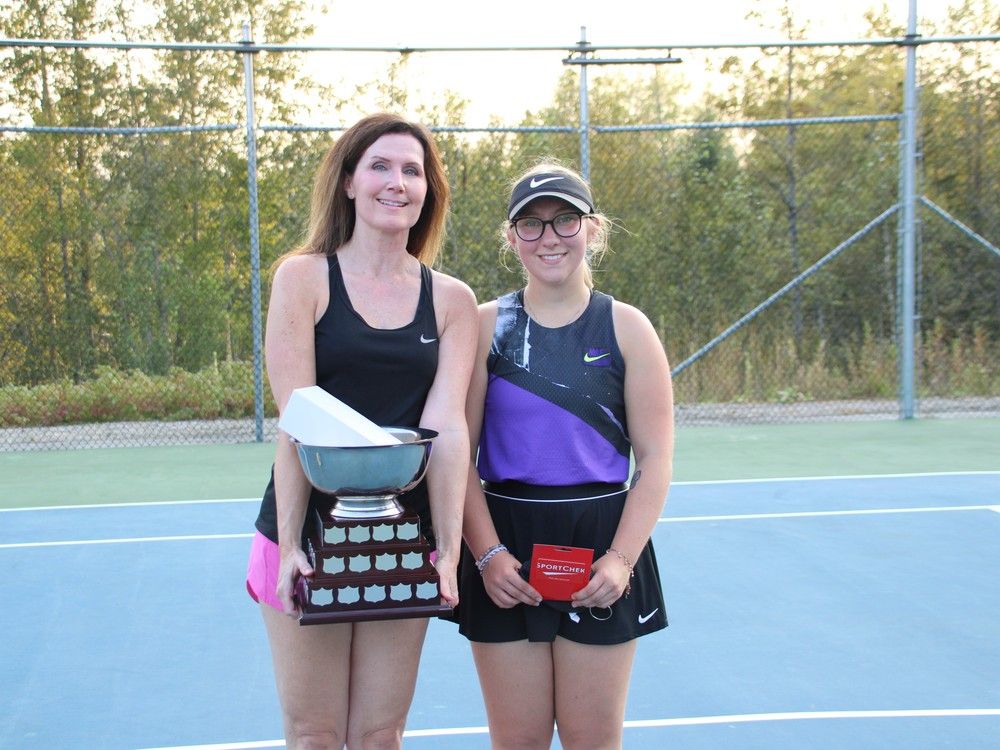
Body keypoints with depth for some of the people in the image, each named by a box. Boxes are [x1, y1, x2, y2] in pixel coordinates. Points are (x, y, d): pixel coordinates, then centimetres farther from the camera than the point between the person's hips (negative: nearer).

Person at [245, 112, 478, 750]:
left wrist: (448, 548, -14)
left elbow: (447, 427, -5)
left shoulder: (452, 301, 5)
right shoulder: (305, 278, -2)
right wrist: (290, 542, -15)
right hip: (309, 533, -2)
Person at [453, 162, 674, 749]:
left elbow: (656, 461, 0)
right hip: (505, 551, 0)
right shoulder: (485, 325, 2)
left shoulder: (627, 328, 1)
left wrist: (621, 559, -10)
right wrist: (488, 554, -10)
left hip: (601, 549, 0)